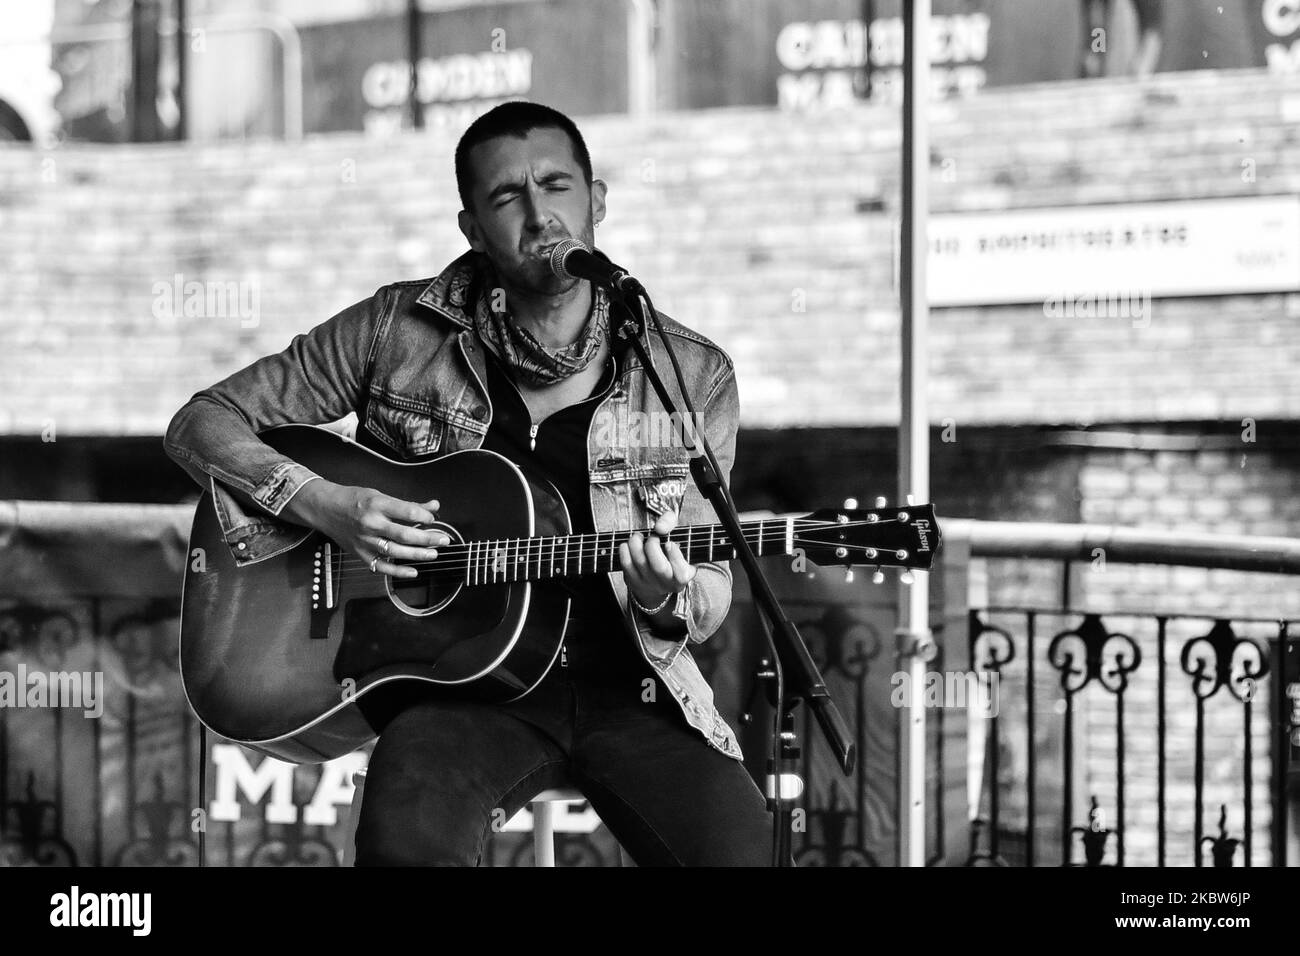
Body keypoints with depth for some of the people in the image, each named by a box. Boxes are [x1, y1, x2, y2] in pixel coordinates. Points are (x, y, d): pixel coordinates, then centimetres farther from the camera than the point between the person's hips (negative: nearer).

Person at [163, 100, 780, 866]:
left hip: (625, 685, 2)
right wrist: (326, 505, -11)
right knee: (407, 837, -35)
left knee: (738, 847, -25)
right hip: (454, 681, -2)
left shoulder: (690, 376, 4)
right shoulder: (401, 330, 2)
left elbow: (709, 600, 8)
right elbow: (203, 423, 6)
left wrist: (666, 599, -16)